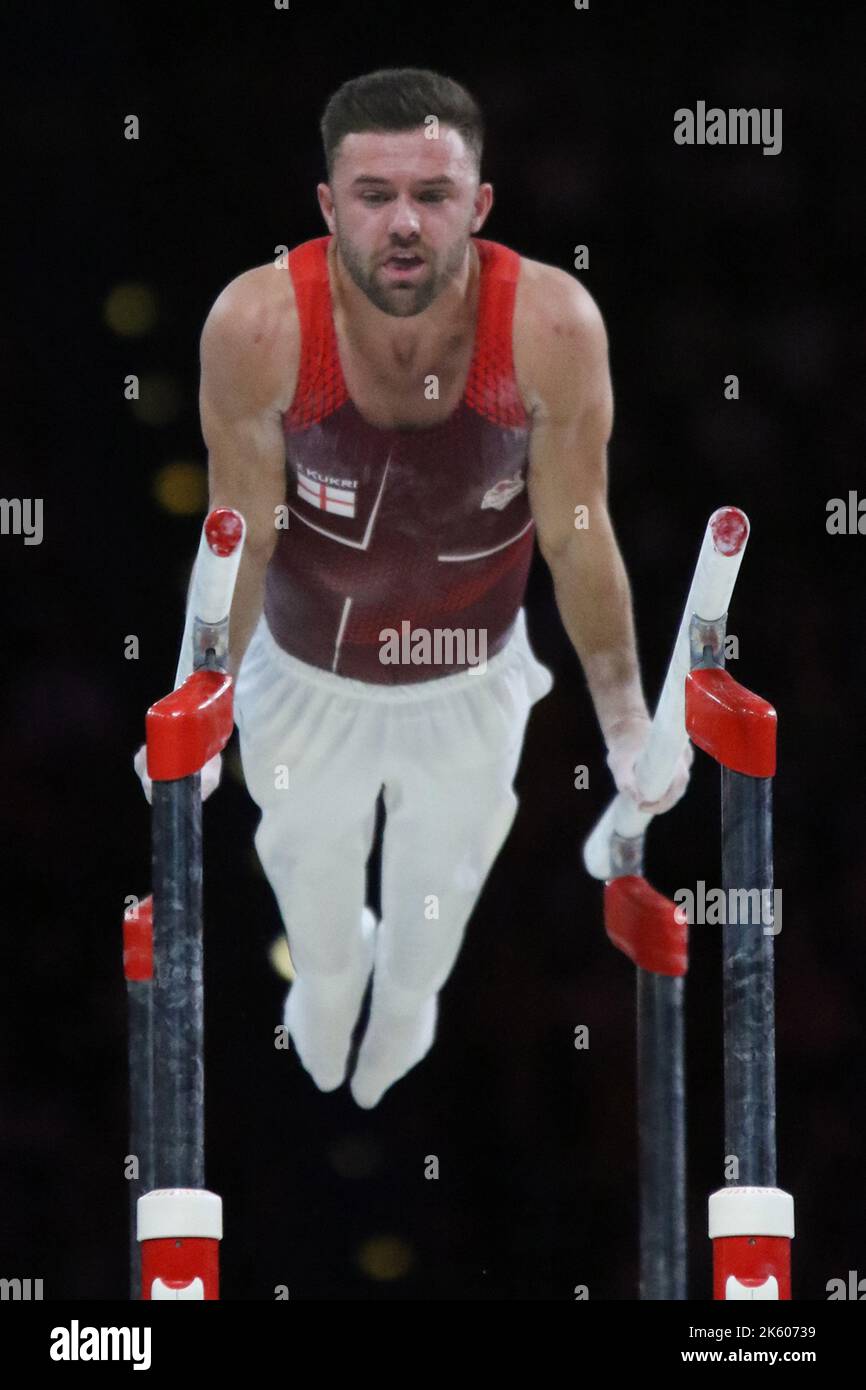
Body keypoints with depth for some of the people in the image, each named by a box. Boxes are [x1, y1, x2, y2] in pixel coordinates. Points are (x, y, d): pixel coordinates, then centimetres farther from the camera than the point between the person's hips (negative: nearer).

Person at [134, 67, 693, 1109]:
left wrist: (625, 719, -8)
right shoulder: (257, 328, -35)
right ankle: (325, 972, 66)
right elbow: (242, 536, -18)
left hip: (472, 680, 1)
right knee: (309, 861, 30)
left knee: (445, 870, 30)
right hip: (308, 673, -1)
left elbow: (577, 536, -18)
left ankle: (408, 995, 66)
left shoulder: (555, 329, -35)